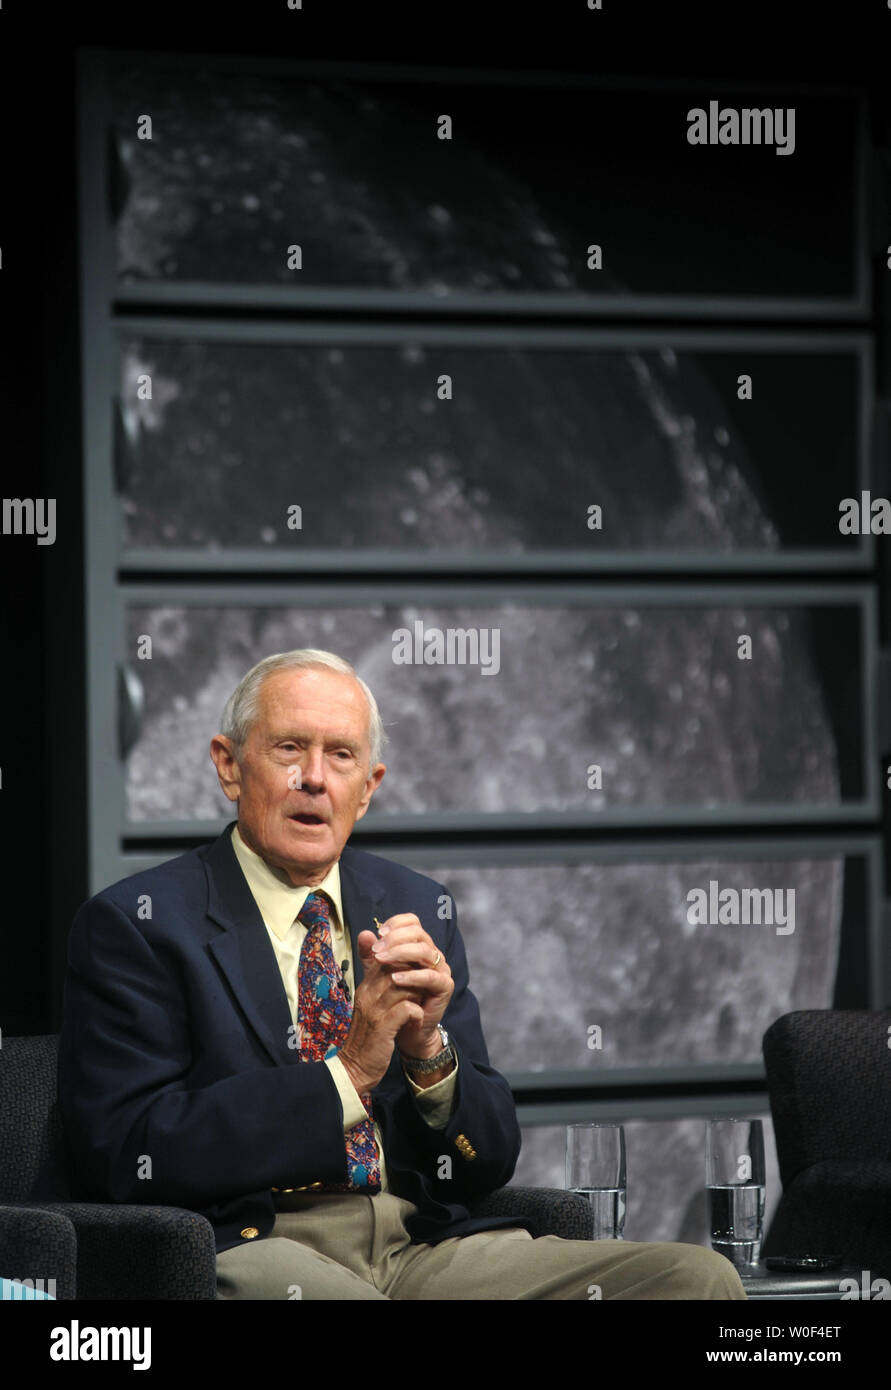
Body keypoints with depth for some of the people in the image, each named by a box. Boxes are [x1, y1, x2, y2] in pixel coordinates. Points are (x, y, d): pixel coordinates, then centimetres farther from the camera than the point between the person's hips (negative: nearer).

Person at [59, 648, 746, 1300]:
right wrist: (346, 1073, -12)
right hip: (253, 1251, -4)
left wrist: (427, 1047, -4)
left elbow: (488, 1164, 18)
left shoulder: (418, 910, 19)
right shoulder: (134, 922, 5)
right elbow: (124, 1152, -9)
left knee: (701, 1278, -18)